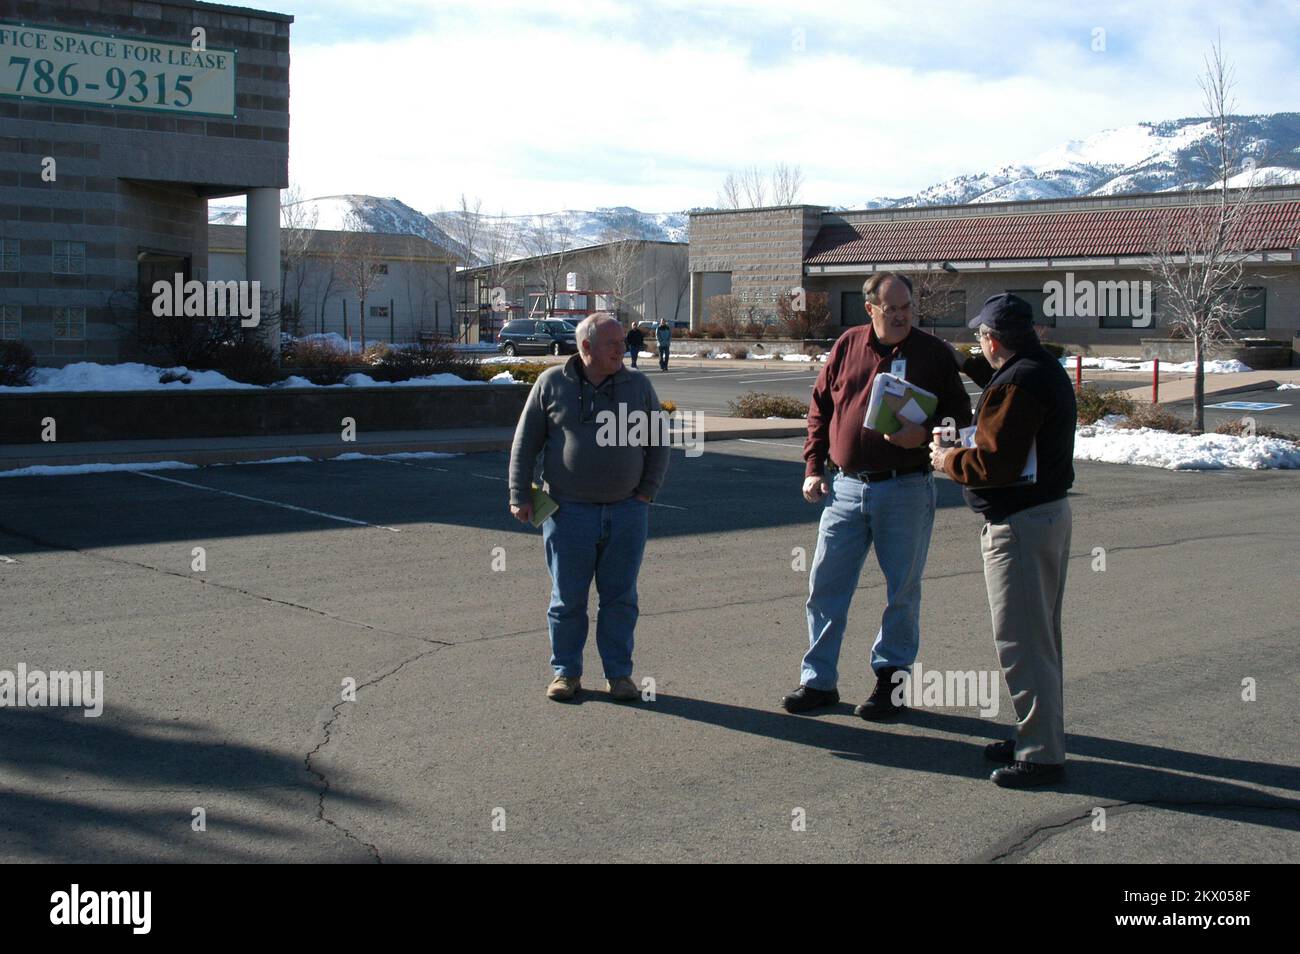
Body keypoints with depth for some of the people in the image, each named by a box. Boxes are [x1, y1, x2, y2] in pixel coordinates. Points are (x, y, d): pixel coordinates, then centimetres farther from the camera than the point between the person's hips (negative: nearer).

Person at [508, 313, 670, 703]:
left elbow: (659, 442, 11)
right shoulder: (551, 384, 0)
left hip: (626, 512, 2)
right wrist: (520, 496, 0)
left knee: (620, 597, 7)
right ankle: (566, 672, 18)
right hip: (569, 511, -1)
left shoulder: (638, 385, 5)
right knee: (567, 598, 6)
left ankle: (619, 673, 18)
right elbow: (524, 444, 4)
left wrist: (648, 491, 2)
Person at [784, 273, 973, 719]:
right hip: (847, 487, 2)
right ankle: (818, 680, 15)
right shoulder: (847, 346, 6)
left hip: (906, 489, -2)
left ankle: (891, 679, 20)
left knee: (902, 590, 6)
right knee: (825, 585, 4)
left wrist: (925, 433, -18)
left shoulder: (933, 352, -1)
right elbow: (820, 407, 12)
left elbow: (960, 413, 1)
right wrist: (813, 467, 6)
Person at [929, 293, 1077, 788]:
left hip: (1019, 525, -11)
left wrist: (948, 460, -10)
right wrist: (966, 364, 43)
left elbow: (996, 463, -26)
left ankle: (1041, 755, -2)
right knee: (1040, 636, 18)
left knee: (1022, 641, -6)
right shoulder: (1049, 370, 12)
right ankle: (1039, 736, 29)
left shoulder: (1017, 386, -21)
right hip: (1050, 510, 11)